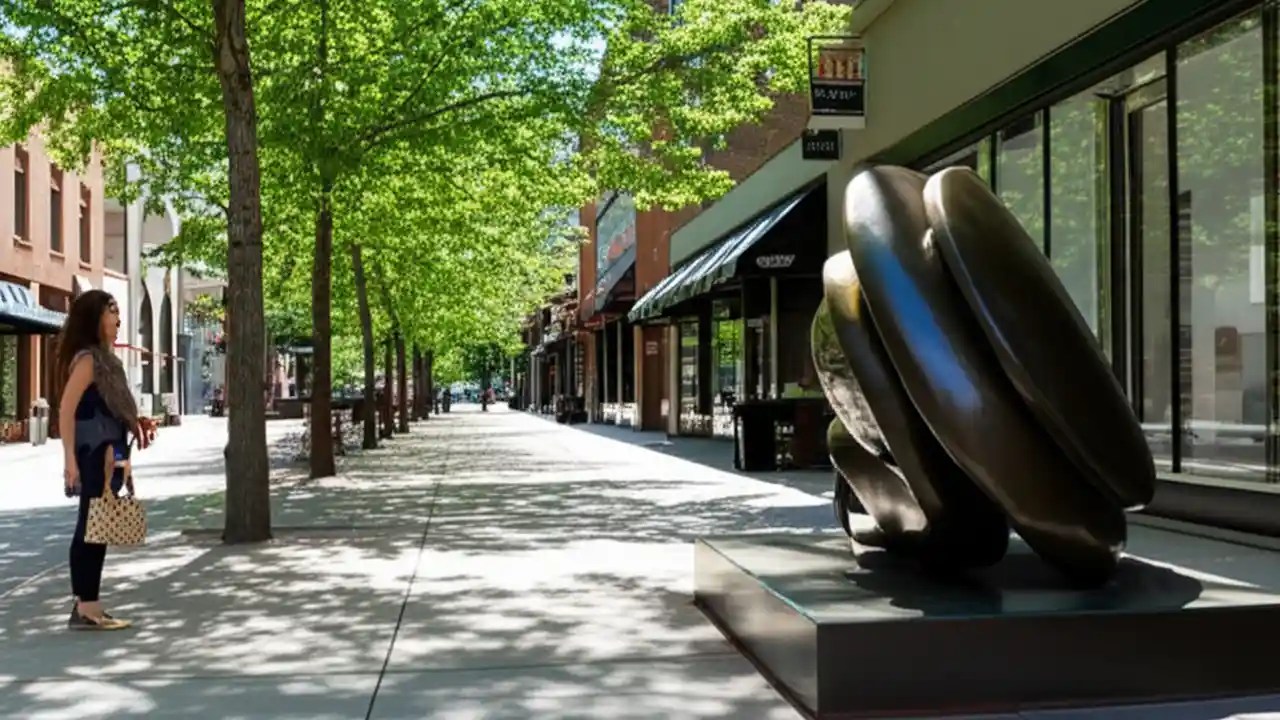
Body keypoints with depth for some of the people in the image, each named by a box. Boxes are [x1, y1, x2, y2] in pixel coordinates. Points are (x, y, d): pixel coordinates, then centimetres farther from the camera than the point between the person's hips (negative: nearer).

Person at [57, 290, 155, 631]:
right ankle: (85, 608, -1)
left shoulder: (103, 358, 18)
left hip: (106, 455, 9)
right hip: (94, 456, -9)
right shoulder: (87, 358, -11)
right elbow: (67, 409, -18)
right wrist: (70, 459, -23)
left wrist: (135, 423, 10)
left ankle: (86, 605, 18)